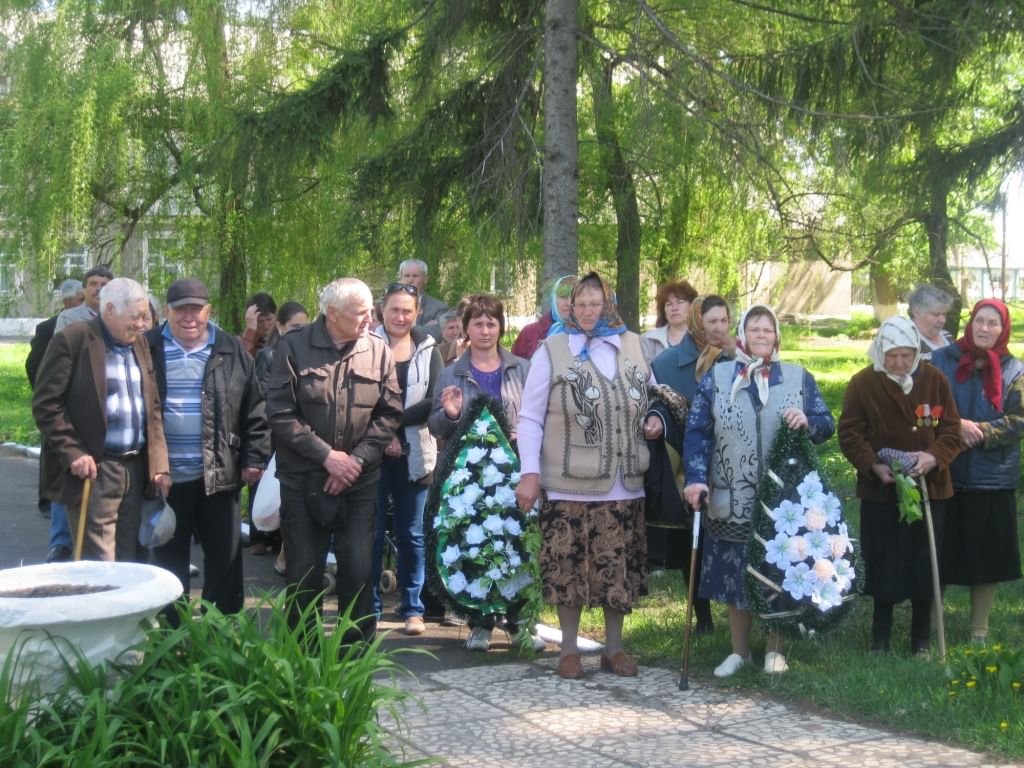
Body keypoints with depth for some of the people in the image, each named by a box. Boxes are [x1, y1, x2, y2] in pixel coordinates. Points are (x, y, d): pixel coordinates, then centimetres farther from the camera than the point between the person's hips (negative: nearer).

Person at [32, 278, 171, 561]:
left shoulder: (139, 343, 14)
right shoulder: (71, 341, -7)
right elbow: (46, 404, -9)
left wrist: (159, 464, 7)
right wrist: (73, 453, -17)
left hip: (136, 470, 7)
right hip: (93, 471, -7)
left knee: (133, 565, 10)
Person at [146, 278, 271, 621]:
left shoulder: (232, 353, 3)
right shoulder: (148, 350, 2)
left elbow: (255, 410, 5)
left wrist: (254, 458, -1)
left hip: (219, 477, 0)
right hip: (165, 477, 0)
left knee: (225, 558, 6)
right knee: (169, 560, 9)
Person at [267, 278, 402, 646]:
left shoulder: (378, 350, 0)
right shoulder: (294, 346, -7)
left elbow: (389, 413, 2)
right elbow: (281, 413, -8)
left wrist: (357, 459, -9)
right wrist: (327, 456, -13)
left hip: (360, 480, 2)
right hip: (304, 480, -1)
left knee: (359, 568, 2)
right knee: (304, 571, 5)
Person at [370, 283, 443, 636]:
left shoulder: (428, 351, 7)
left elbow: (434, 401, -3)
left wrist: (395, 422, -13)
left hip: (414, 454, 2)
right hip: (373, 453, -1)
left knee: (411, 533, 7)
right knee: (372, 532, 3)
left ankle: (412, 608, 15)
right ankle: (369, 607, 13)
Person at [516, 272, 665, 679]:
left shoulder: (633, 346, 10)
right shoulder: (552, 351, -1)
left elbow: (649, 398, 24)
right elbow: (530, 418, -1)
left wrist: (653, 419, 1)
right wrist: (530, 473, -9)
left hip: (623, 485, 3)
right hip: (569, 484, -3)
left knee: (619, 567, 8)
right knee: (569, 566, 2)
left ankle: (614, 647, 23)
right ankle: (569, 649, 17)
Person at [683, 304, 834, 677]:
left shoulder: (799, 378, 7)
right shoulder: (717, 377, 4)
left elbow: (826, 425, 7)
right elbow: (697, 431, -1)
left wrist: (807, 422, -16)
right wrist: (696, 478, -12)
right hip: (732, 500, 0)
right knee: (734, 572, 6)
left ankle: (774, 649, 22)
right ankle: (739, 650, 21)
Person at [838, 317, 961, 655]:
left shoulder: (934, 380, -2)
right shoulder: (862, 383, -6)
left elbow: (951, 429, 1)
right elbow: (849, 433, -4)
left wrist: (935, 457, -18)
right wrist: (873, 465, -19)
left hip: (928, 486, 1)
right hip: (879, 489, -1)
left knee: (924, 563, 6)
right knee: (882, 563, 6)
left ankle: (922, 638, 20)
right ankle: (881, 636, 20)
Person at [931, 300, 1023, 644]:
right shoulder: (941, 360, 3)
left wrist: (980, 432, -16)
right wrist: (956, 426, -15)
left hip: (993, 480, 1)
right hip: (944, 475, 0)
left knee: (986, 556, 6)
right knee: (939, 554, 5)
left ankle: (979, 632, 20)